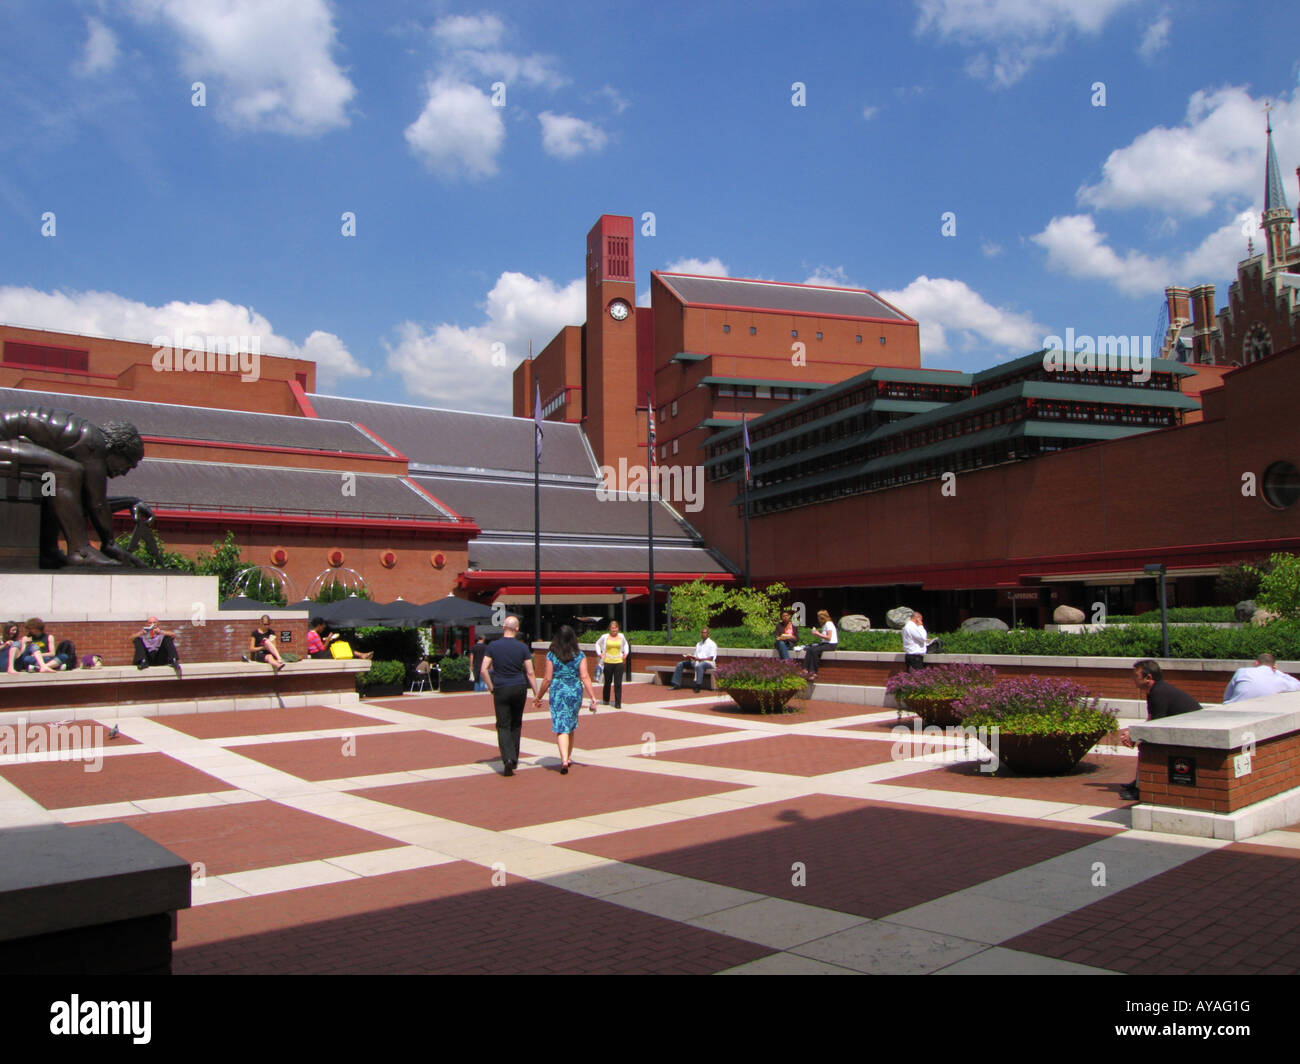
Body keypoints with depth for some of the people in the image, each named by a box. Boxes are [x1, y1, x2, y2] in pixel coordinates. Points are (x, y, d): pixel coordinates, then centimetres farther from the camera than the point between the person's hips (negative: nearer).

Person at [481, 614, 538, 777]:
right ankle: (514, 760, 22)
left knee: (503, 726, 1)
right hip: (519, 689, 1)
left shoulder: (493, 646, -3)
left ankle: (508, 758, -18)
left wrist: (492, 688, 2)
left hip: (501, 690, -1)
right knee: (516, 724, 17)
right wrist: (536, 693, 0)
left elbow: (483, 670, -7)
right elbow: (530, 673, -4)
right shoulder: (522, 647, -3)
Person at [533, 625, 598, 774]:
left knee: (561, 727, -2)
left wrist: (538, 697, 7)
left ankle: (564, 759, -18)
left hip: (557, 693, -2)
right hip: (575, 692, 2)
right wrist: (593, 697, -5)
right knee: (571, 726, 19)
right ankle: (568, 757, 31)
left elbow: (547, 679, -4)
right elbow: (585, 677, -7)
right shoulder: (580, 655, -2)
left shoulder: (551, 655, -4)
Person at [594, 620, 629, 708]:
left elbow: (625, 644, 26)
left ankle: (618, 703, -3)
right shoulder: (605, 637, 0)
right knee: (608, 682, 11)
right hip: (608, 662, 0)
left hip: (619, 662, 1)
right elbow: (597, 644, 16)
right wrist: (599, 653, 3)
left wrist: (626, 653, 12)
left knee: (618, 683, -5)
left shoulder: (621, 636, 6)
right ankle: (606, 700, 32)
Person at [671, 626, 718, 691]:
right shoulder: (698, 644, 26)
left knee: (699, 665, -42)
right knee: (680, 664, -8)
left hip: (707, 662, -7)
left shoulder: (712, 644, 3)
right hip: (697, 661, 7)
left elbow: (711, 658, -8)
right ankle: (676, 684, -11)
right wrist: (690, 657, -4)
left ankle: (697, 686, -43)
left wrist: (700, 659, -21)